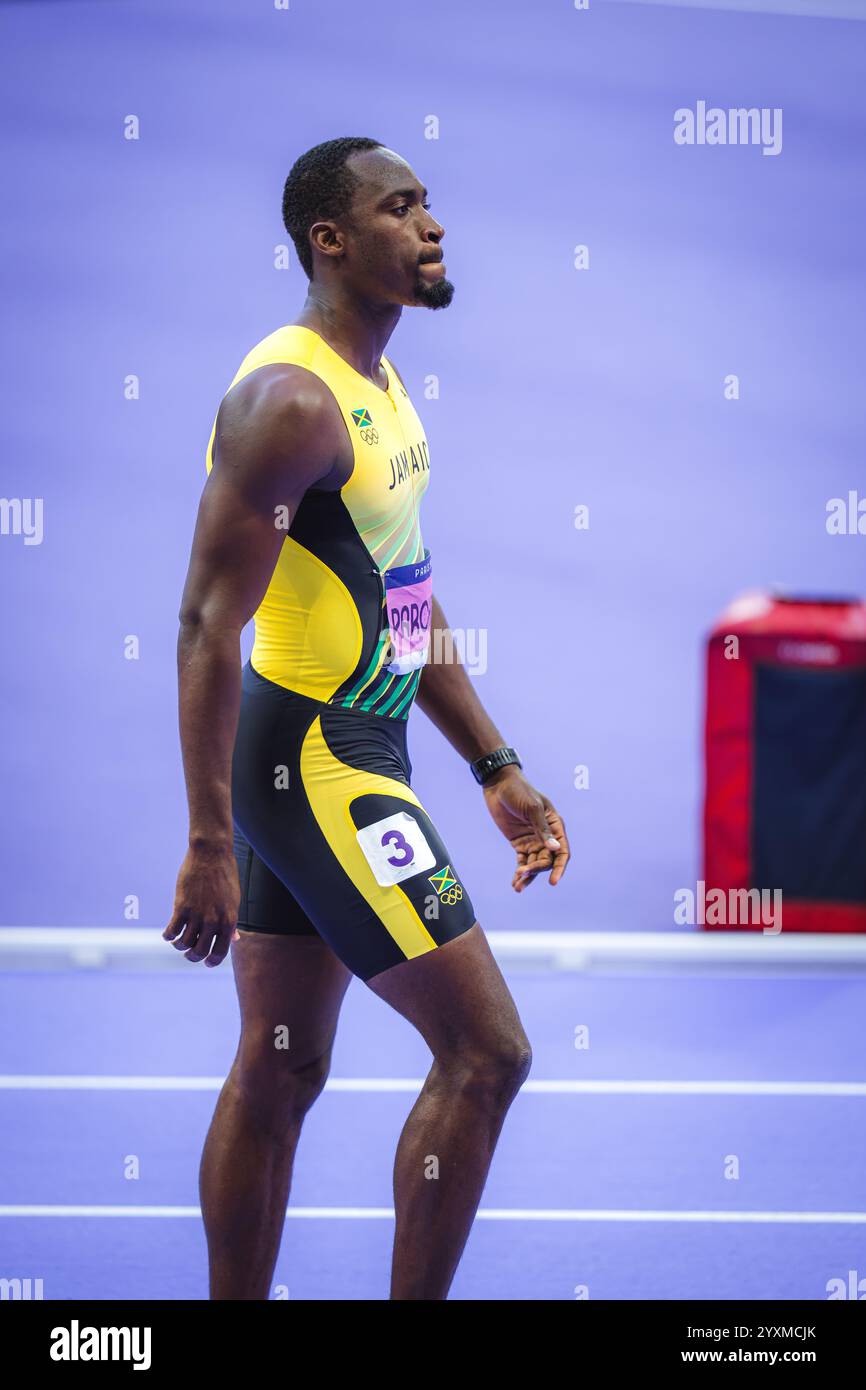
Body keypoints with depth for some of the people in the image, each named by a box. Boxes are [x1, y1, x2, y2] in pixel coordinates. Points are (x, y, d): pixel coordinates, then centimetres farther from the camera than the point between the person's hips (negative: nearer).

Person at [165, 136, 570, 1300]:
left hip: (339, 757, 10)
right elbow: (209, 621, -22)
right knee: (486, 1049, -8)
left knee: (279, 1073, 13)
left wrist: (495, 769, 19)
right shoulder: (290, 400, -18)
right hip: (316, 765, -10)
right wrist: (210, 847, -25)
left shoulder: (378, 387, 13)